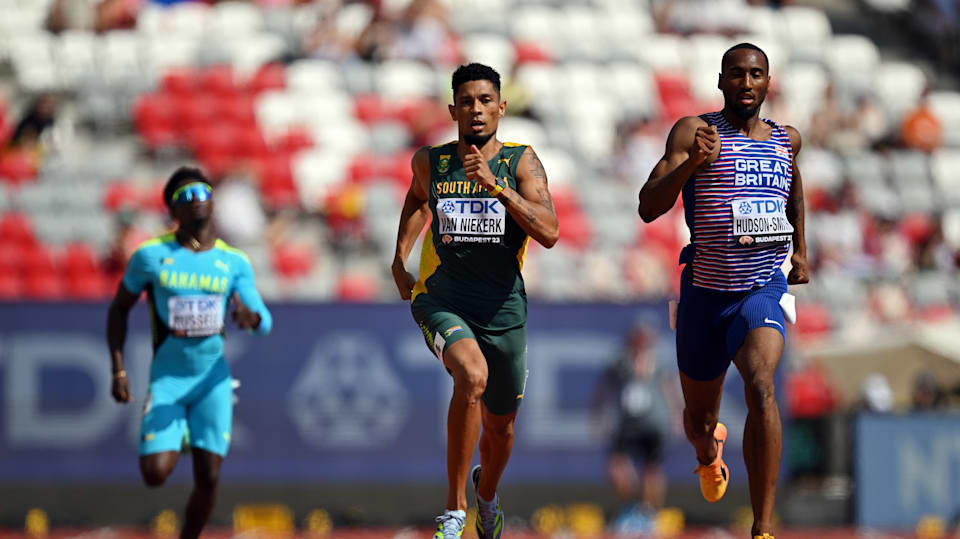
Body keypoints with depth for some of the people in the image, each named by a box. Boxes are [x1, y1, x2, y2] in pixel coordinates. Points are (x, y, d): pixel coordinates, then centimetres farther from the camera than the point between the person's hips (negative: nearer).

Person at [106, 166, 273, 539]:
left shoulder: (235, 263, 1)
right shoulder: (151, 255, -3)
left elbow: (265, 323, -4)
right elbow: (119, 308, 6)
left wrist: (251, 317, -30)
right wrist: (118, 371, -2)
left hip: (213, 378, 1)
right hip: (167, 378, -1)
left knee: (208, 478, -6)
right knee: (155, 474, -12)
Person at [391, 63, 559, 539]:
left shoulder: (520, 162, -6)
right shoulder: (430, 162, 0)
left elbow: (549, 233, -19)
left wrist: (494, 186, -26)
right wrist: (399, 262, 19)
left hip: (502, 308, 1)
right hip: (441, 300, -1)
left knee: (500, 424, 16)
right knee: (472, 375, -33)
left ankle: (486, 493, 54)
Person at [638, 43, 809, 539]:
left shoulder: (786, 139, 7)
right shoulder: (694, 131, -6)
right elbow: (649, 208, -17)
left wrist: (800, 247, 32)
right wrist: (691, 163, -32)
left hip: (763, 289, 0)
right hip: (705, 293, 0)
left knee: (761, 386, -28)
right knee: (698, 417, 16)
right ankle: (709, 453, 58)